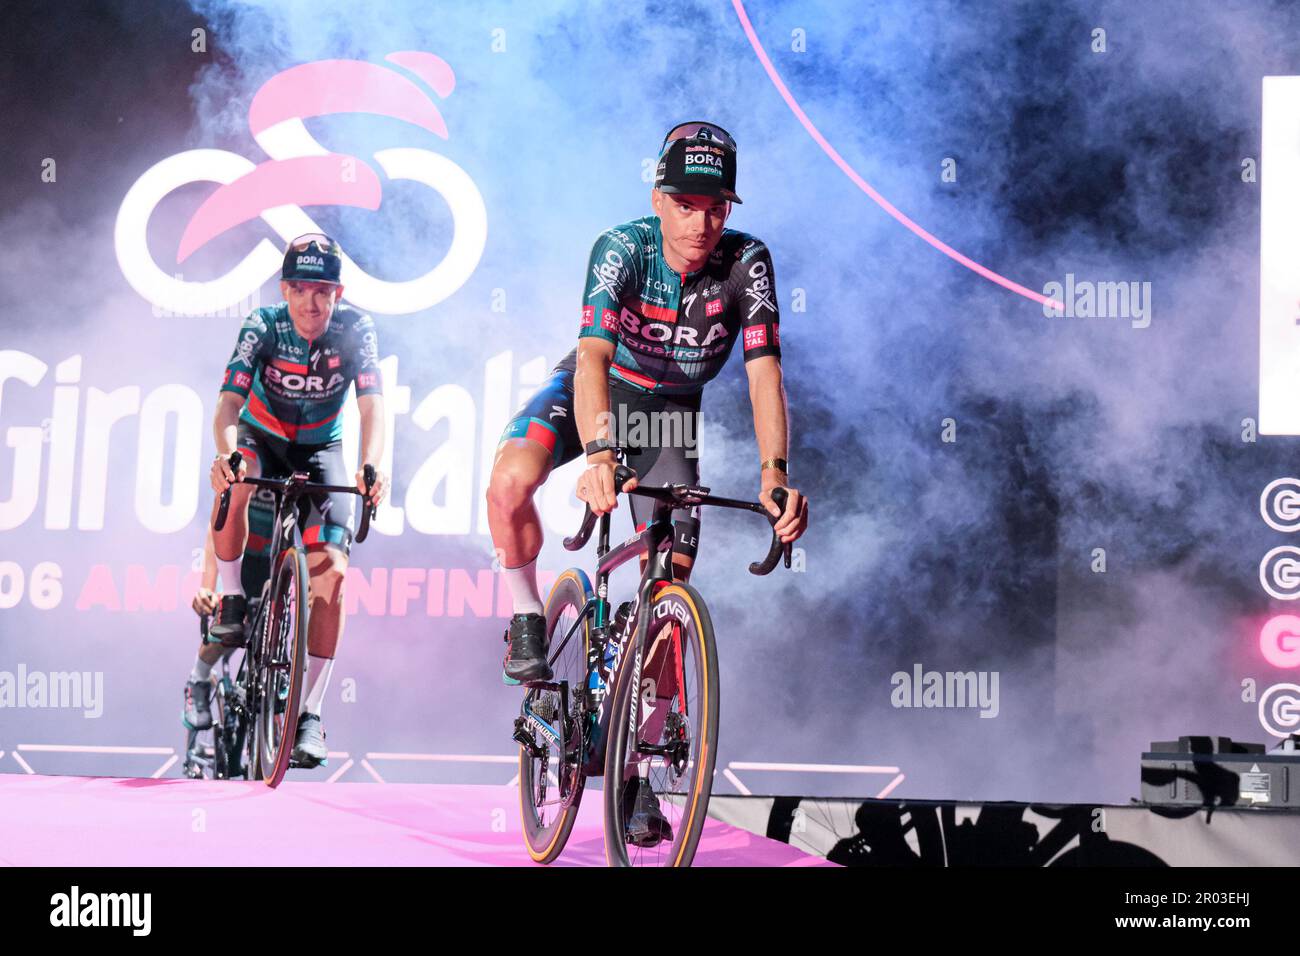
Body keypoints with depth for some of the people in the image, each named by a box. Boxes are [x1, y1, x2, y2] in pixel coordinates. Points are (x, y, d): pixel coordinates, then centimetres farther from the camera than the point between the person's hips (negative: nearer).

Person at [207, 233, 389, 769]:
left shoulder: (355, 330, -20)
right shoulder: (262, 327, -21)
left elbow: (372, 405, -29)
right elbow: (230, 401, -31)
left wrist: (371, 465, -49)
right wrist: (226, 451, -53)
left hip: (319, 449, 0)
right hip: (260, 438, 0)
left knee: (331, 570, -16)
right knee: (234, 484, -37)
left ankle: (309, 713, -9)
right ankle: (232, 601, -13)